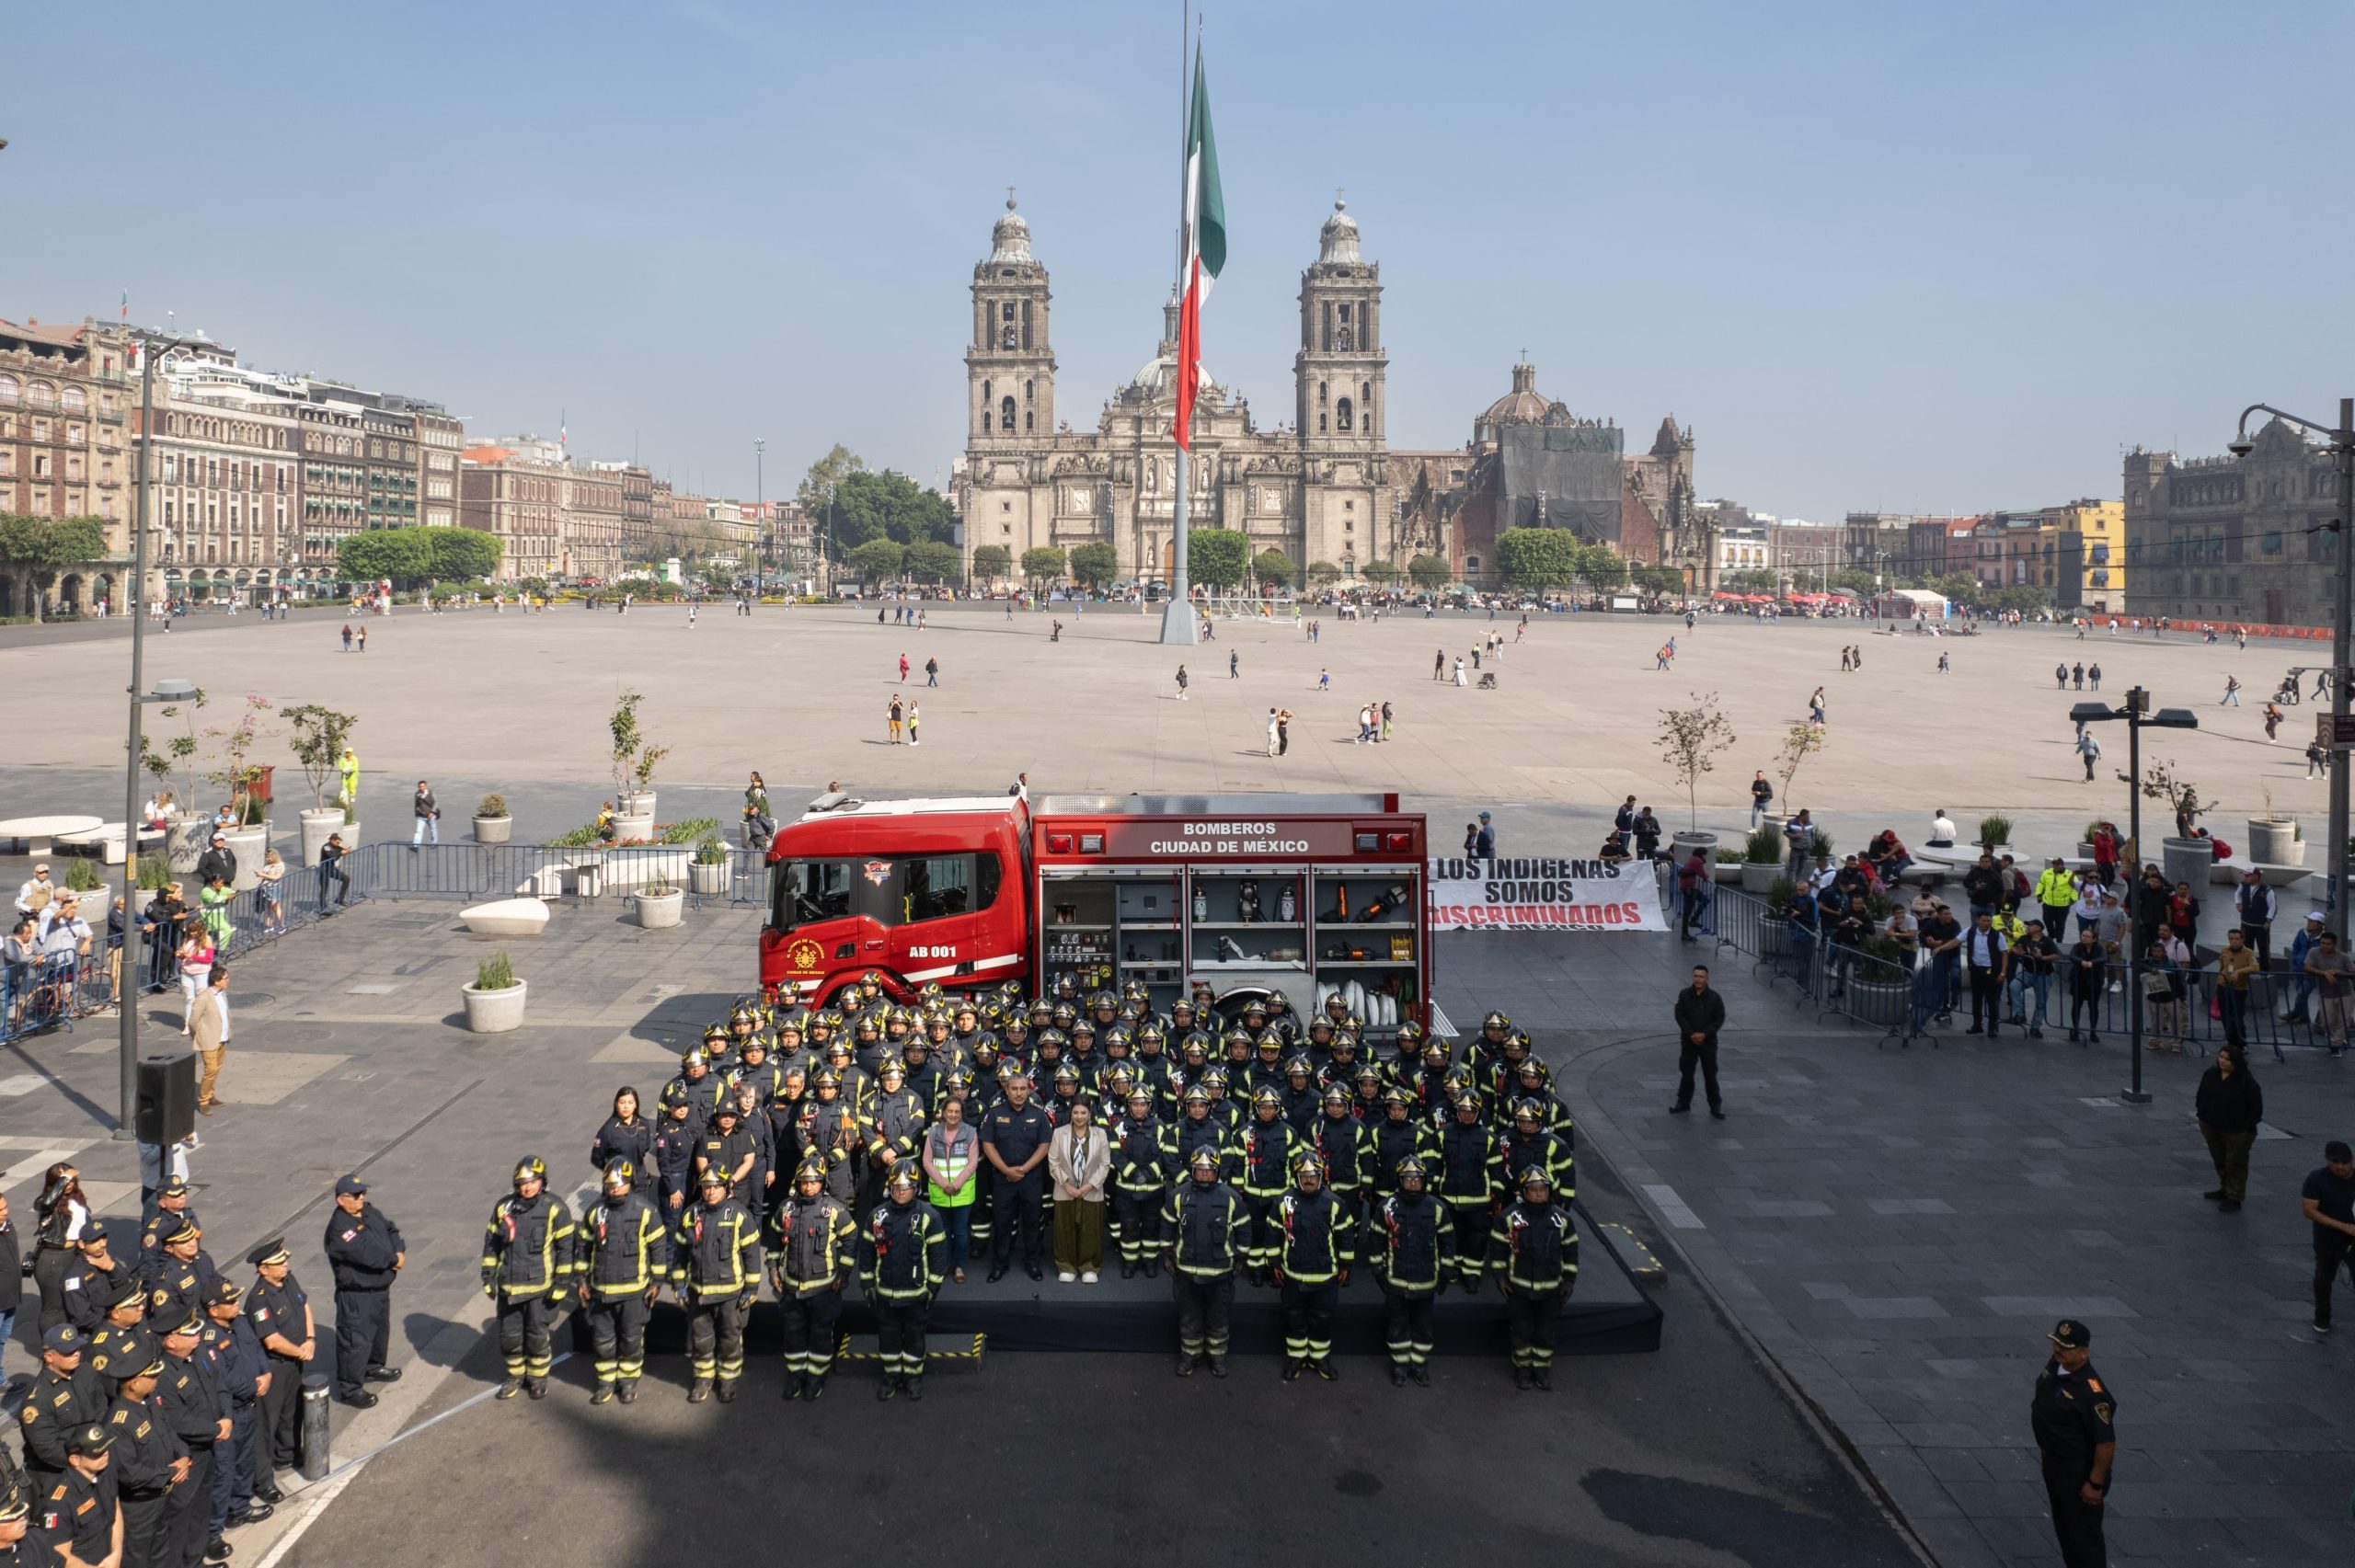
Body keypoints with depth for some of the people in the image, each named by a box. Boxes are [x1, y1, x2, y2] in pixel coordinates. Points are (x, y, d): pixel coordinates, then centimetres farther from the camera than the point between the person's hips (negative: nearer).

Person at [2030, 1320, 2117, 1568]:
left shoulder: (2092, 1393, -32)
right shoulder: (2055, 1366, -5)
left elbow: (2106, 1443, -28)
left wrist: (2095, 1484, -22)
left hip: (2079, 1471, -9)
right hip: (2054, 1462, 9)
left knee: (2083, 1533, 3)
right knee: (2064, 1525, 24)